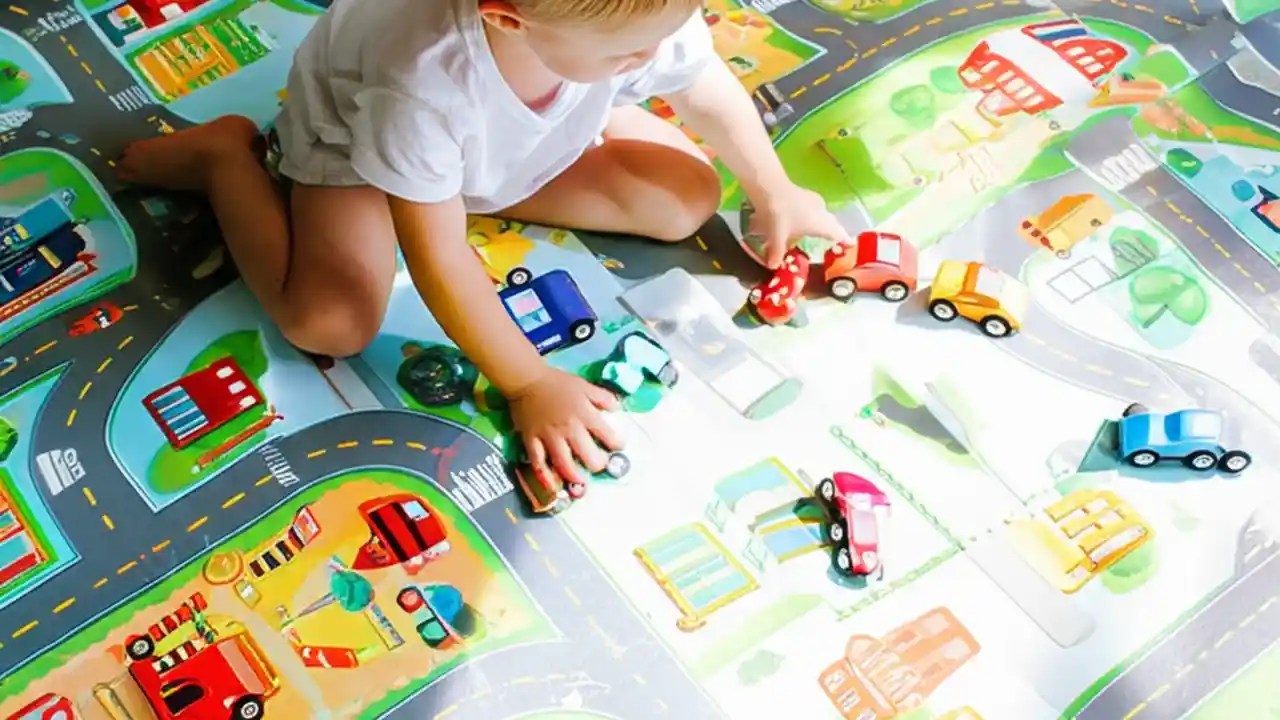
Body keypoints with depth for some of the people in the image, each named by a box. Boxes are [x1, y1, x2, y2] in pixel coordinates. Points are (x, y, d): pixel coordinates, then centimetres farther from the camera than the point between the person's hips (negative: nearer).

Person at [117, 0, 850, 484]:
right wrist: (530, 384, -31)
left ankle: (488, 184, 7)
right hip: (353, 126, -4)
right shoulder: (424, 78, -48)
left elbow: (713, 94, -10)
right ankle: (226, 155, 5)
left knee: (689, 201, -5)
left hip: (524, 133, 5)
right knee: (329, 319, -24)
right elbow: (438, 259, -36)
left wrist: (775, 195, 3)